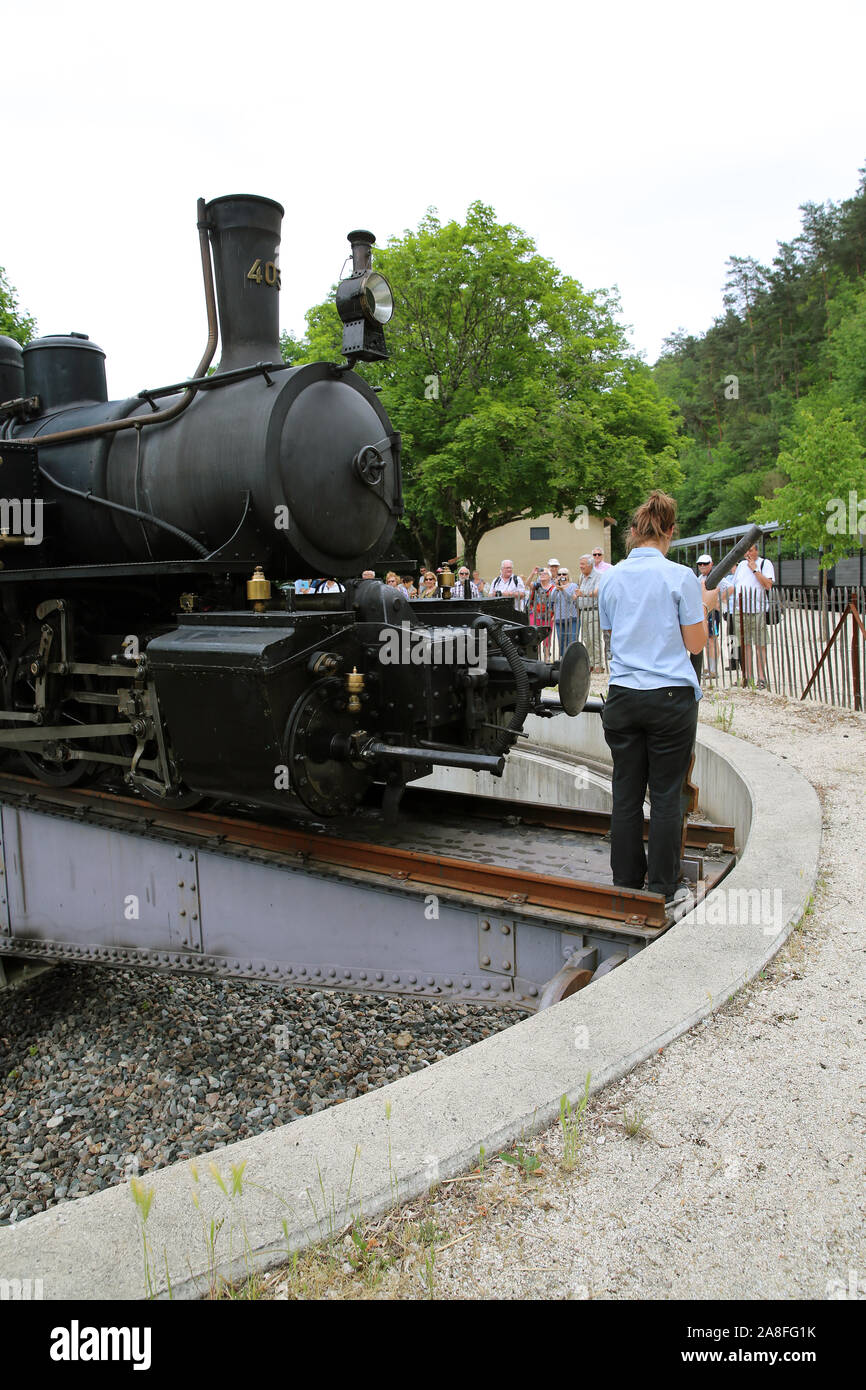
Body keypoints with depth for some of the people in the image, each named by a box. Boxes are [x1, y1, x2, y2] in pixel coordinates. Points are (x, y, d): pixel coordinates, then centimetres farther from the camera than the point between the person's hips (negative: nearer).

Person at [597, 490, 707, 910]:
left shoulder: (611, 578, 5)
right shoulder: (680, 577, -8)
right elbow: (695, 643, -4)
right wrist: (704, 604, 12)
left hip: (622, 697, 4)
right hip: (671, 698, -3)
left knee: (626, 795, 10)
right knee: (666, 796, 4)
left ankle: (626, 885, 20)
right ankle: (662, 890, 12)